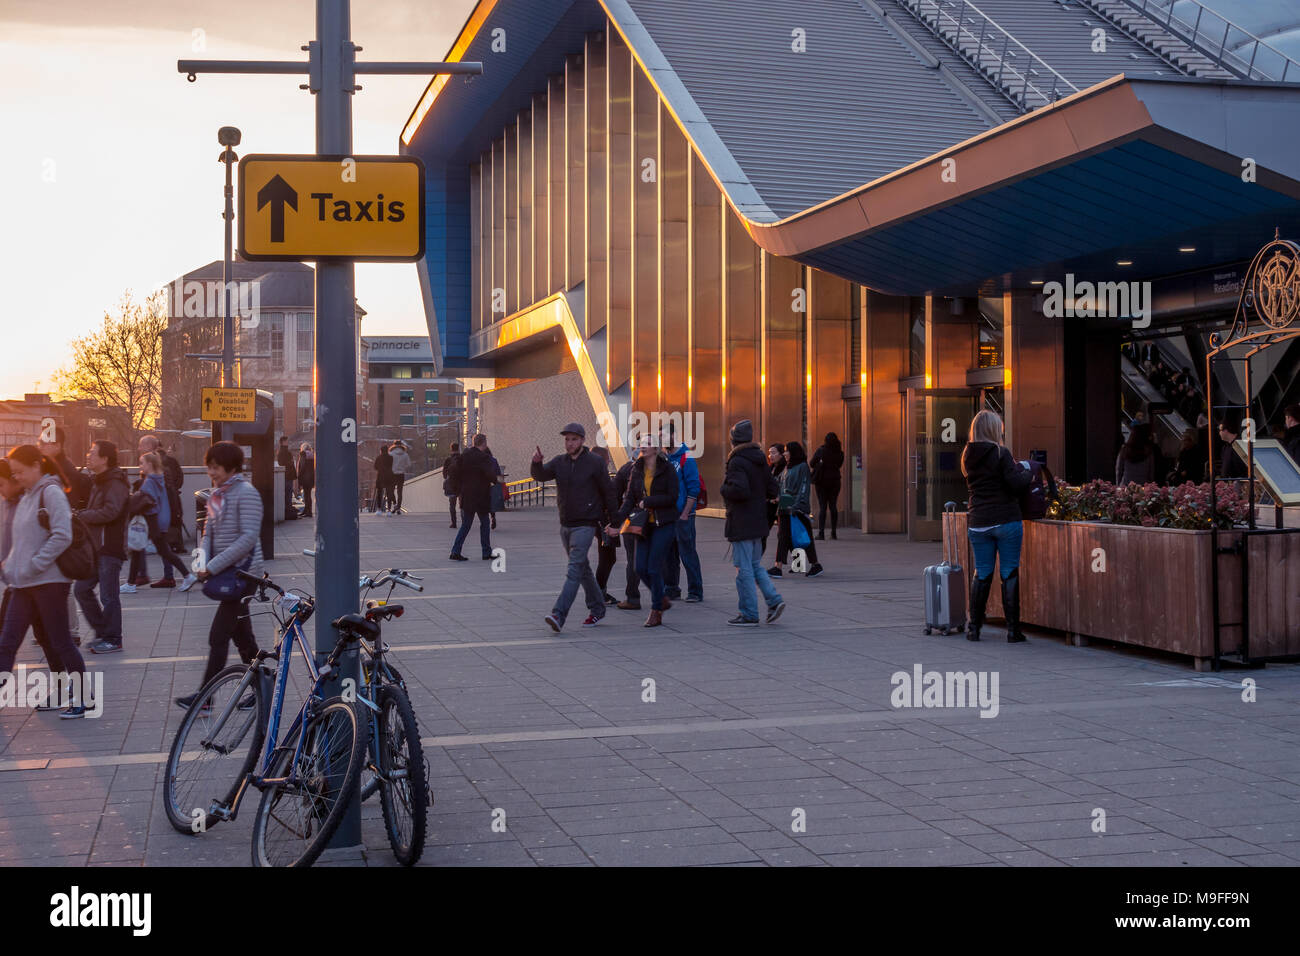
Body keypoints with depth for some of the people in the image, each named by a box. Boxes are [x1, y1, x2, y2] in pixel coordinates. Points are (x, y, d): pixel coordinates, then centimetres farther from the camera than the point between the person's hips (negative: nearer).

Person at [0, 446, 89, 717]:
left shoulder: (51, 492, -9)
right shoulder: (25, 497, 16)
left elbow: (62, 536, -19)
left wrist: (34, 565, -19)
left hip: (49, 582, -8)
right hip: (23, 584, 8)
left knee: (60, 643, -1)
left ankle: (81, 701, 9)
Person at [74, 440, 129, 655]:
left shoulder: (116, 483, -13)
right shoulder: (97, 481, 18)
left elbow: (110, 512, -25)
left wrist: (81, 515, -15)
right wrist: (83, 514, 1)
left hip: (110, 547, -10)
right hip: (96, 547, 10)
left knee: (108, 595, -4)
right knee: (81, 589, 10)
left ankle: (113, 639, 5)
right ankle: (102, 632, 20)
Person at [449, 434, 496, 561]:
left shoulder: (464, 456, 6)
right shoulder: (484, 457, -13)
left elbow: (457, 474, 8)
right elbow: (489, 475, -21)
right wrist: (497, 479, -2)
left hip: (466, 496, 6)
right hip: (481, 496, -5)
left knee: (466, 525, 10)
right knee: (484, 524, 8)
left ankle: (455, 551, 0)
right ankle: (486, 552, 12)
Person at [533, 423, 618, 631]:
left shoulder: (595, 462, -5)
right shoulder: (559, 462, 7)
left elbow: (608, 492, -2)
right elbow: (540, 475, -8)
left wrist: (614, 522, -2)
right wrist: (536, 462, -30)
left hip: (585, 525, -6)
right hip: (565, 525, 6)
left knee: (574, 570, -15)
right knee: (583, 569, 16)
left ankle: (558, 615, -24)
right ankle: (597, 610, 29)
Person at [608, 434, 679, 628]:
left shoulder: (667, 469, -7)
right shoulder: (636, 470, 8)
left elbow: (672, 497, -12)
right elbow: (630, 499, 5)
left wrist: (647, 502, -13)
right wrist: (616, 522, -6)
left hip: (663, 524, -5)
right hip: (644, 525, 5)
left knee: (654, 568, -8)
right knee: (641, 568, 1)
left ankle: (656, 612, 4)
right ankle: (662, 599, 24)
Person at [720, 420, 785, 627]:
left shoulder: (737, 462, -16)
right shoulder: (760, 461, 10)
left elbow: (740, 490, -27)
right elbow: (772, 491, 12)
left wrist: (723, 489, -10)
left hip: (741, 524, -8)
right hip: (758, 522, 8)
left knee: (744, 568, -2)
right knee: (755, 565, 19)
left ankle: (749, 615, 3)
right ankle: (774, 599, 5)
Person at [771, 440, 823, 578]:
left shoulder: (803, 467, -8)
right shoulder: (787, 468, 16)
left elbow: (804, 488, -14)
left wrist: (797, 506, -21)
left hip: (798, 508, -7)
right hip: (785, 508, 7)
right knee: (783, 536, -1)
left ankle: (816, 565, 16)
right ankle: (778, 567, -3)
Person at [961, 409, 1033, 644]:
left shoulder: (968, 455, 7)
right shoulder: (1000, 453, -11)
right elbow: (1016, 484, -14)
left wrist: (1018, 466, 23)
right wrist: (1027, 473, 7)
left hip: (977, 523, 5)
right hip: (1006, 521, -5)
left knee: (982, 573, 13)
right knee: (1010, 573, 2)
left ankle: (974, 627, 14)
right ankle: (1013, 630, 2)